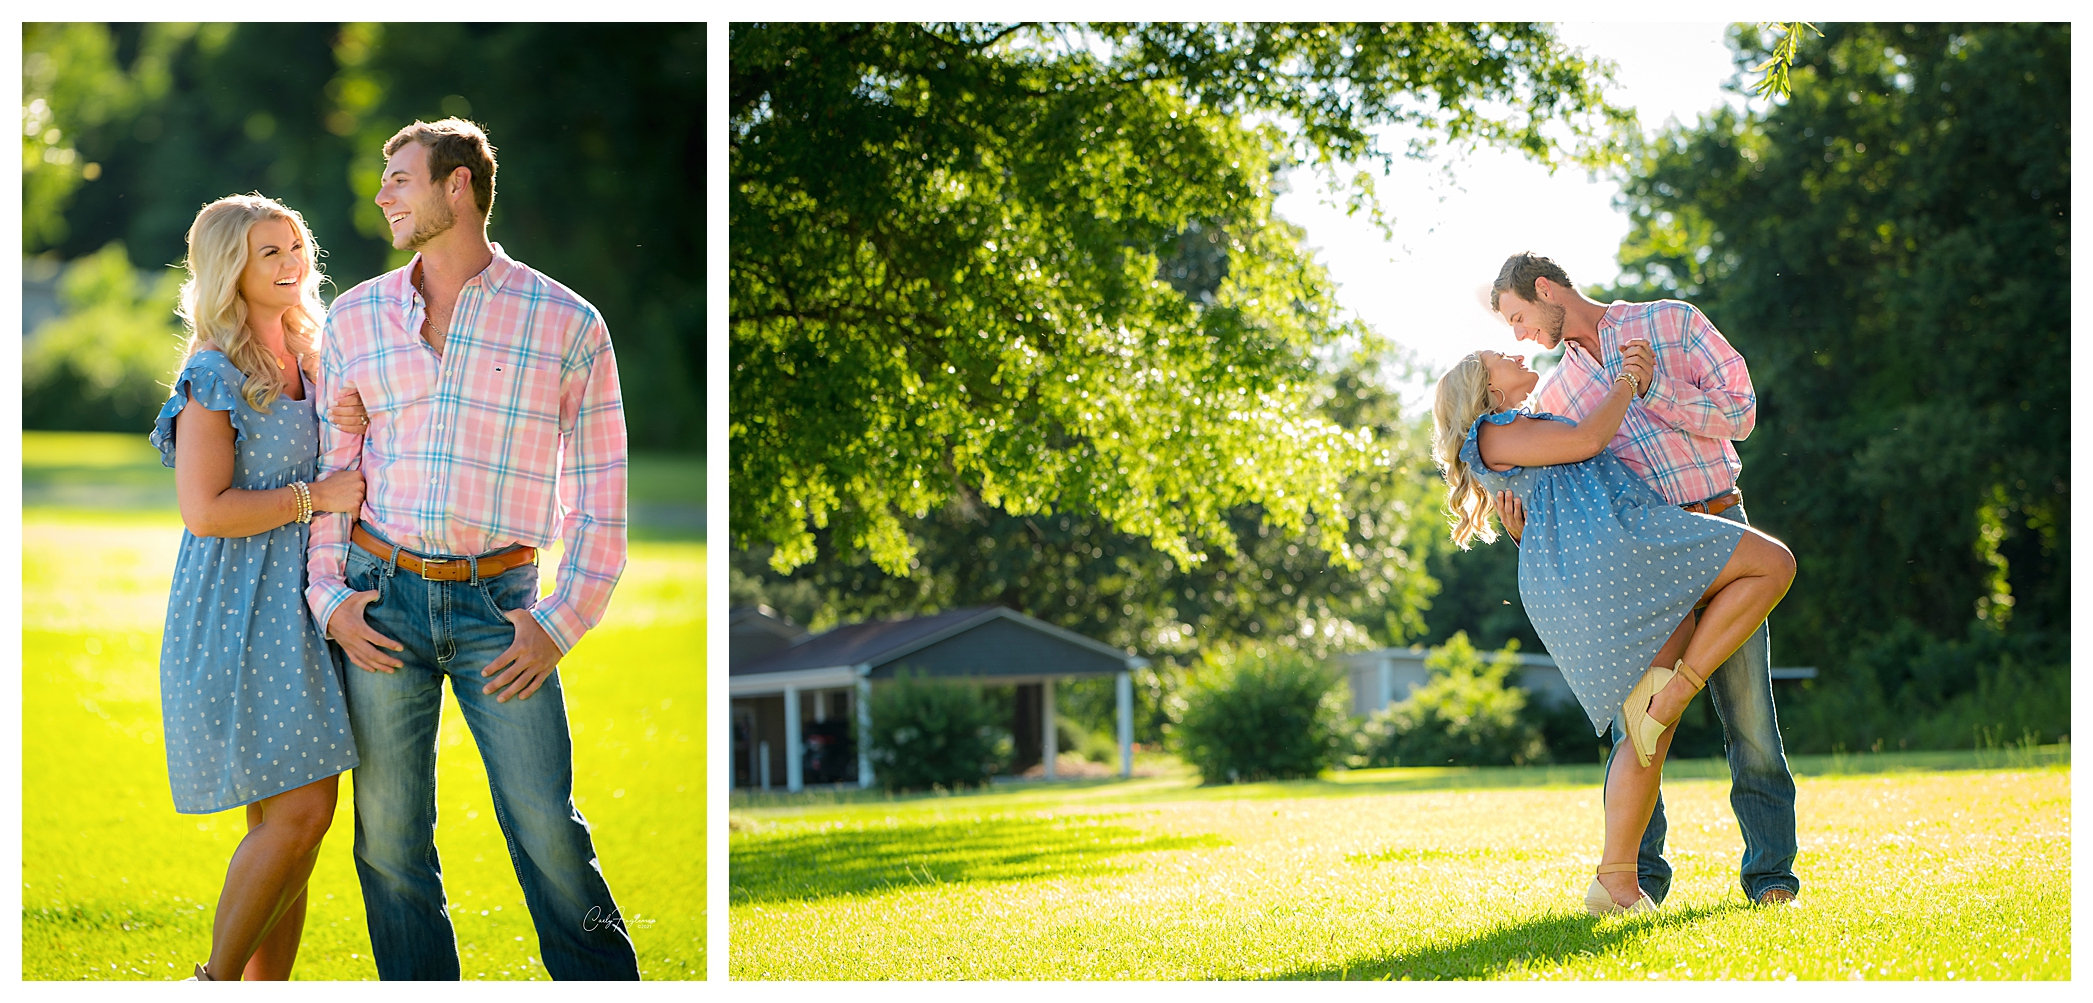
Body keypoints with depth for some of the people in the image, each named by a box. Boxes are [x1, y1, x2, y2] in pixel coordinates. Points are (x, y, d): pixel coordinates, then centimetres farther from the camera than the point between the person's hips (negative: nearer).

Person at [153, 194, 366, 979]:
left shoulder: (307, 362, 13)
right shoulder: (214, 376, -11)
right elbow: (204, 510, -20)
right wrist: (315, 496, -15)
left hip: (300, 613, 8)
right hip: (240, 617, -8)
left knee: (289, 824, 6)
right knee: (299, 814, -12)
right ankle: (217, 981, 0)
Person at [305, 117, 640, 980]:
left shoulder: (567, 324, 1)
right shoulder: (357, 316, 9)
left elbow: (600, 490, 2)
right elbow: (327, 465, 14)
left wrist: (560, 623, -6)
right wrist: (328, 598, 2)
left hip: (499, 607, -3)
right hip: (381, 595, 3)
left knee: (547, 833, -7)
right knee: (389, 838, 3)